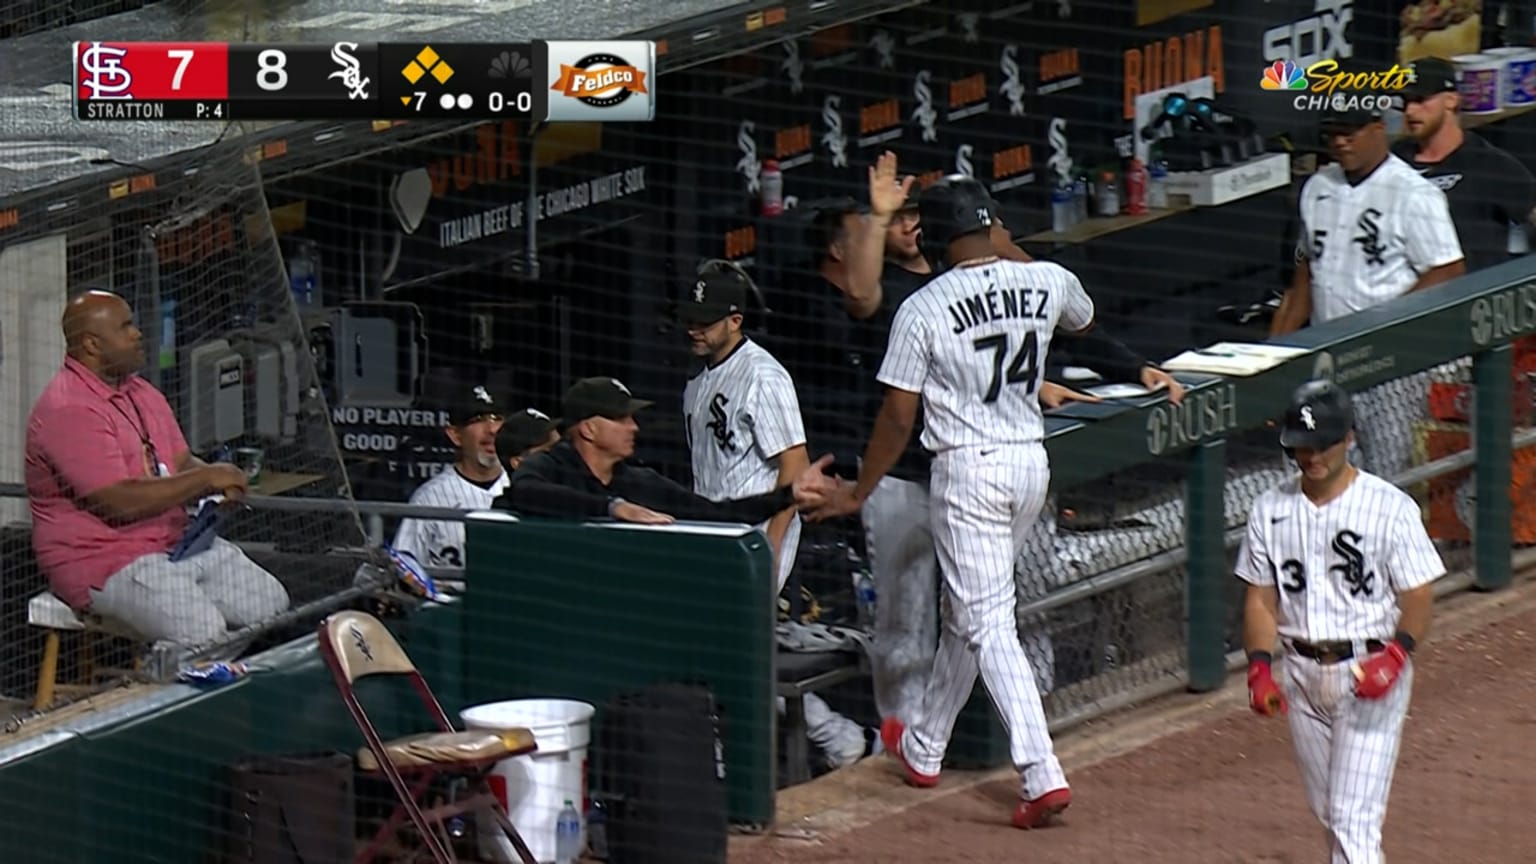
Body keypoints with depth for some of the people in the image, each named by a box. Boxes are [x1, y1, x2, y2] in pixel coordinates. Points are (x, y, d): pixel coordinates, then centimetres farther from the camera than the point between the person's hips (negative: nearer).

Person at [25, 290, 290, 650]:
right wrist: (206, 478, -16)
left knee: (272, 603, -3)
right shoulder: (68, 411, -18)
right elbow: (121, 502, -24)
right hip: (102, 563, -9)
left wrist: (219, 482, -9)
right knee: (201, 629, -29)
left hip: (173, 541, 9)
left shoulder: (140, 393, 13)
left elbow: (183, 464, 16)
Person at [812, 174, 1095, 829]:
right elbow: (1083, 320, 25)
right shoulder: (1047, 283, -1)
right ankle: (923, 748, 37)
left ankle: (1042, 774, -19)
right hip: (1031, 462, 6)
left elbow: (898, 416, -10)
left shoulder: (924, 309, -13)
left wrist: (858, 493, 2)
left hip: (967, 469, -6)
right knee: (968, 611, 22)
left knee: (988, 625, -6)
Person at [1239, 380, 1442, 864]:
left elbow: (1419, 595, -8)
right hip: (1302, 674, 5)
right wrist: (1260, 666, -5)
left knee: (1354, 818, -13)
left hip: (1370, 673, -5)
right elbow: (1261, 599, 9)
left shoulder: (1389, 507, -9)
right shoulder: (1270, 510, 5)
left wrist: (1396, 654, -25)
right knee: (1327, 812, 14)